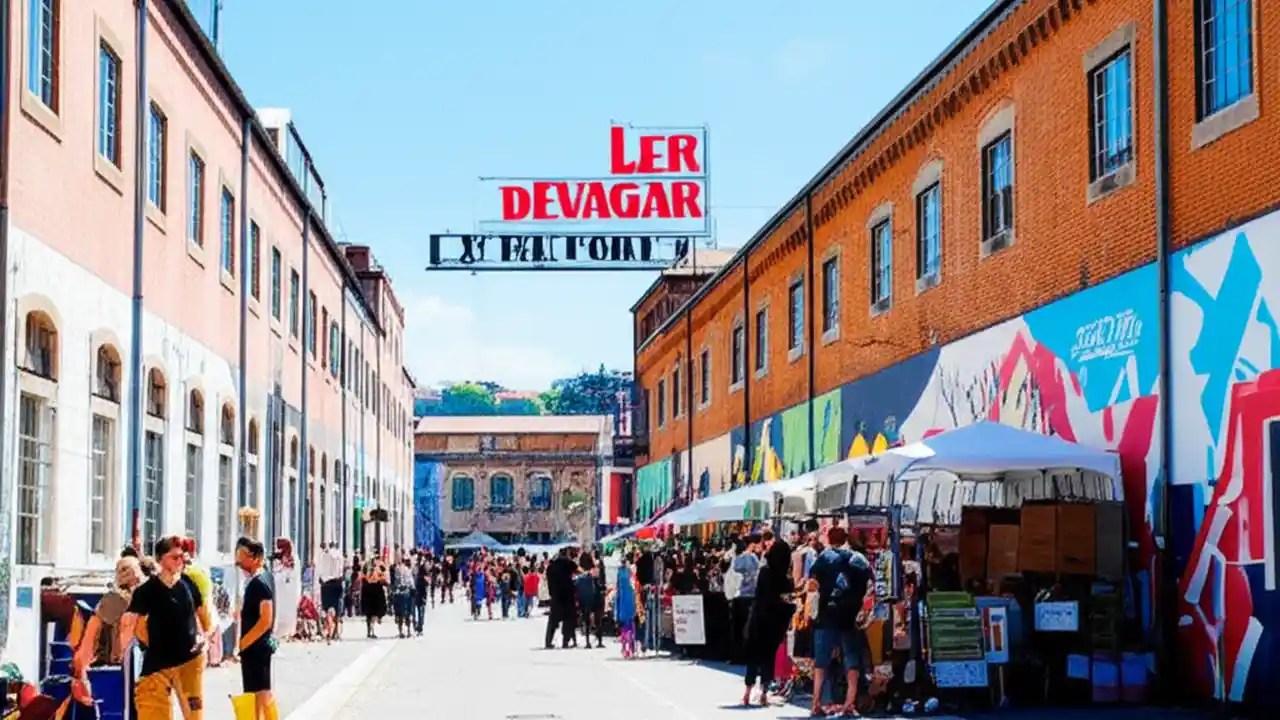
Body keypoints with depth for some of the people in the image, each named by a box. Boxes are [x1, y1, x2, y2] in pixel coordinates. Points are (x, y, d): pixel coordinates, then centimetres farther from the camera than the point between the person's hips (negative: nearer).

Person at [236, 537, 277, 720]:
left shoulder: (260, 584, -17)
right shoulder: (251, 583, 12)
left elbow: (265, 621, -23)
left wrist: (242, 643, -18)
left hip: (256, 647, -10)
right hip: (253, 647, 10)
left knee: (260, 693, -8)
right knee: (263, 693, 14)